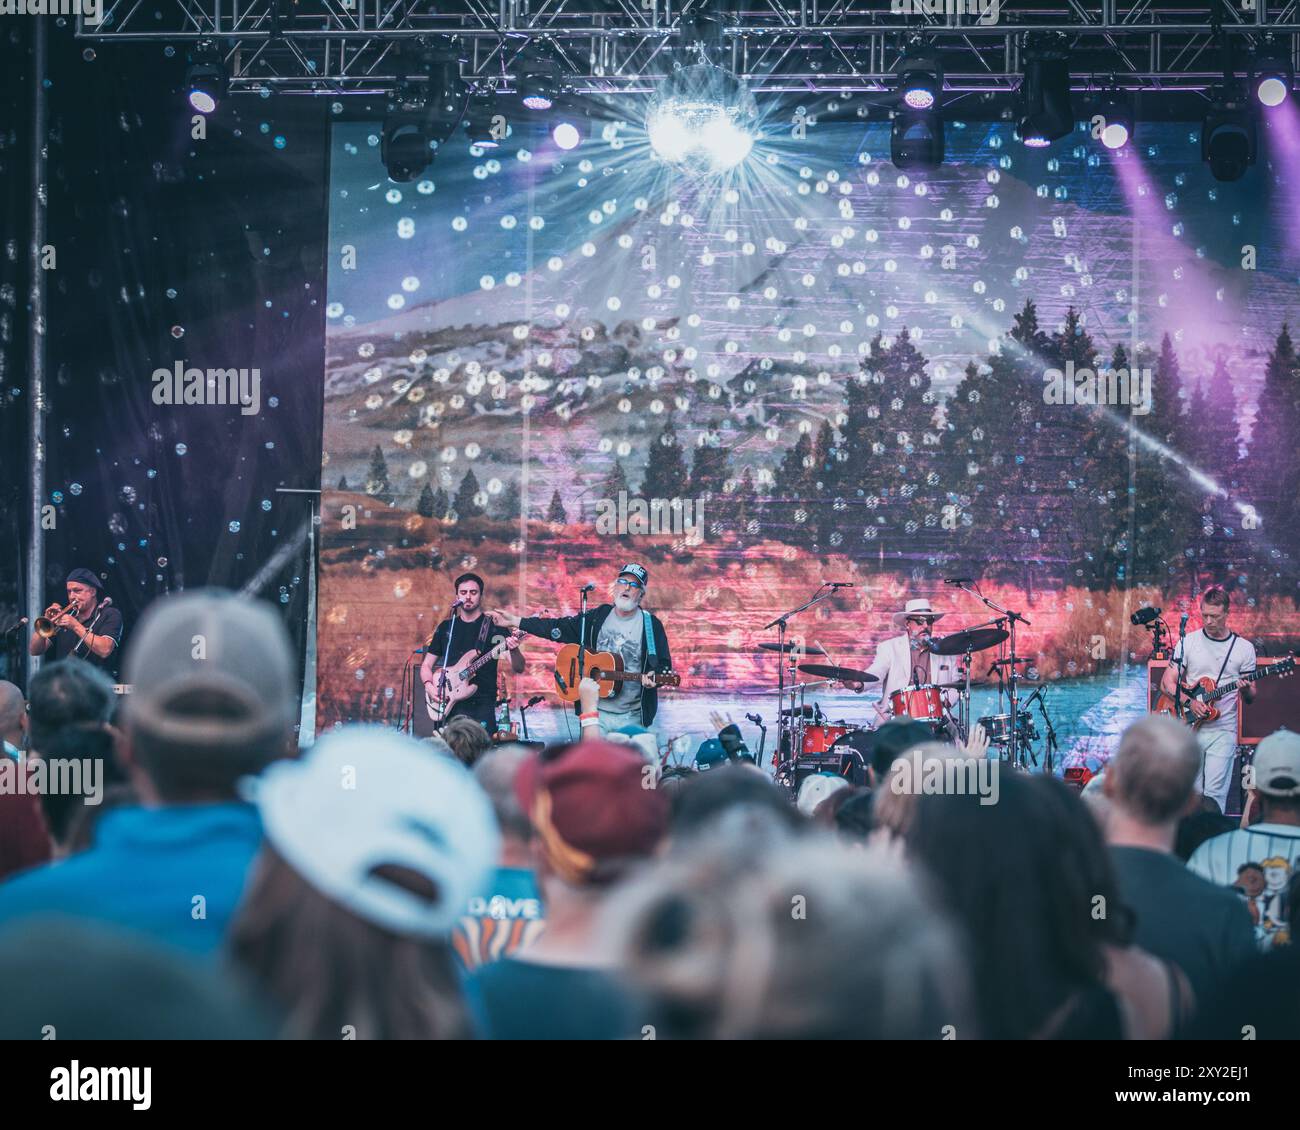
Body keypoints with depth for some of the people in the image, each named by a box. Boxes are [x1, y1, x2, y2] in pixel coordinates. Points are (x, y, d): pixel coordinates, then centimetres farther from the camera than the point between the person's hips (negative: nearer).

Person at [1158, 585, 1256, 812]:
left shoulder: (1244, 648, 5)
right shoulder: (1188, 642, 5)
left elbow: (1250, 698, 9)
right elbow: (1166, 683, 3)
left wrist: (1246, 689, -15)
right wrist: (1189, 702, -14)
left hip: (1222, 731, -1)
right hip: (1189, 727, 1)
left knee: (1215, 792, -10)